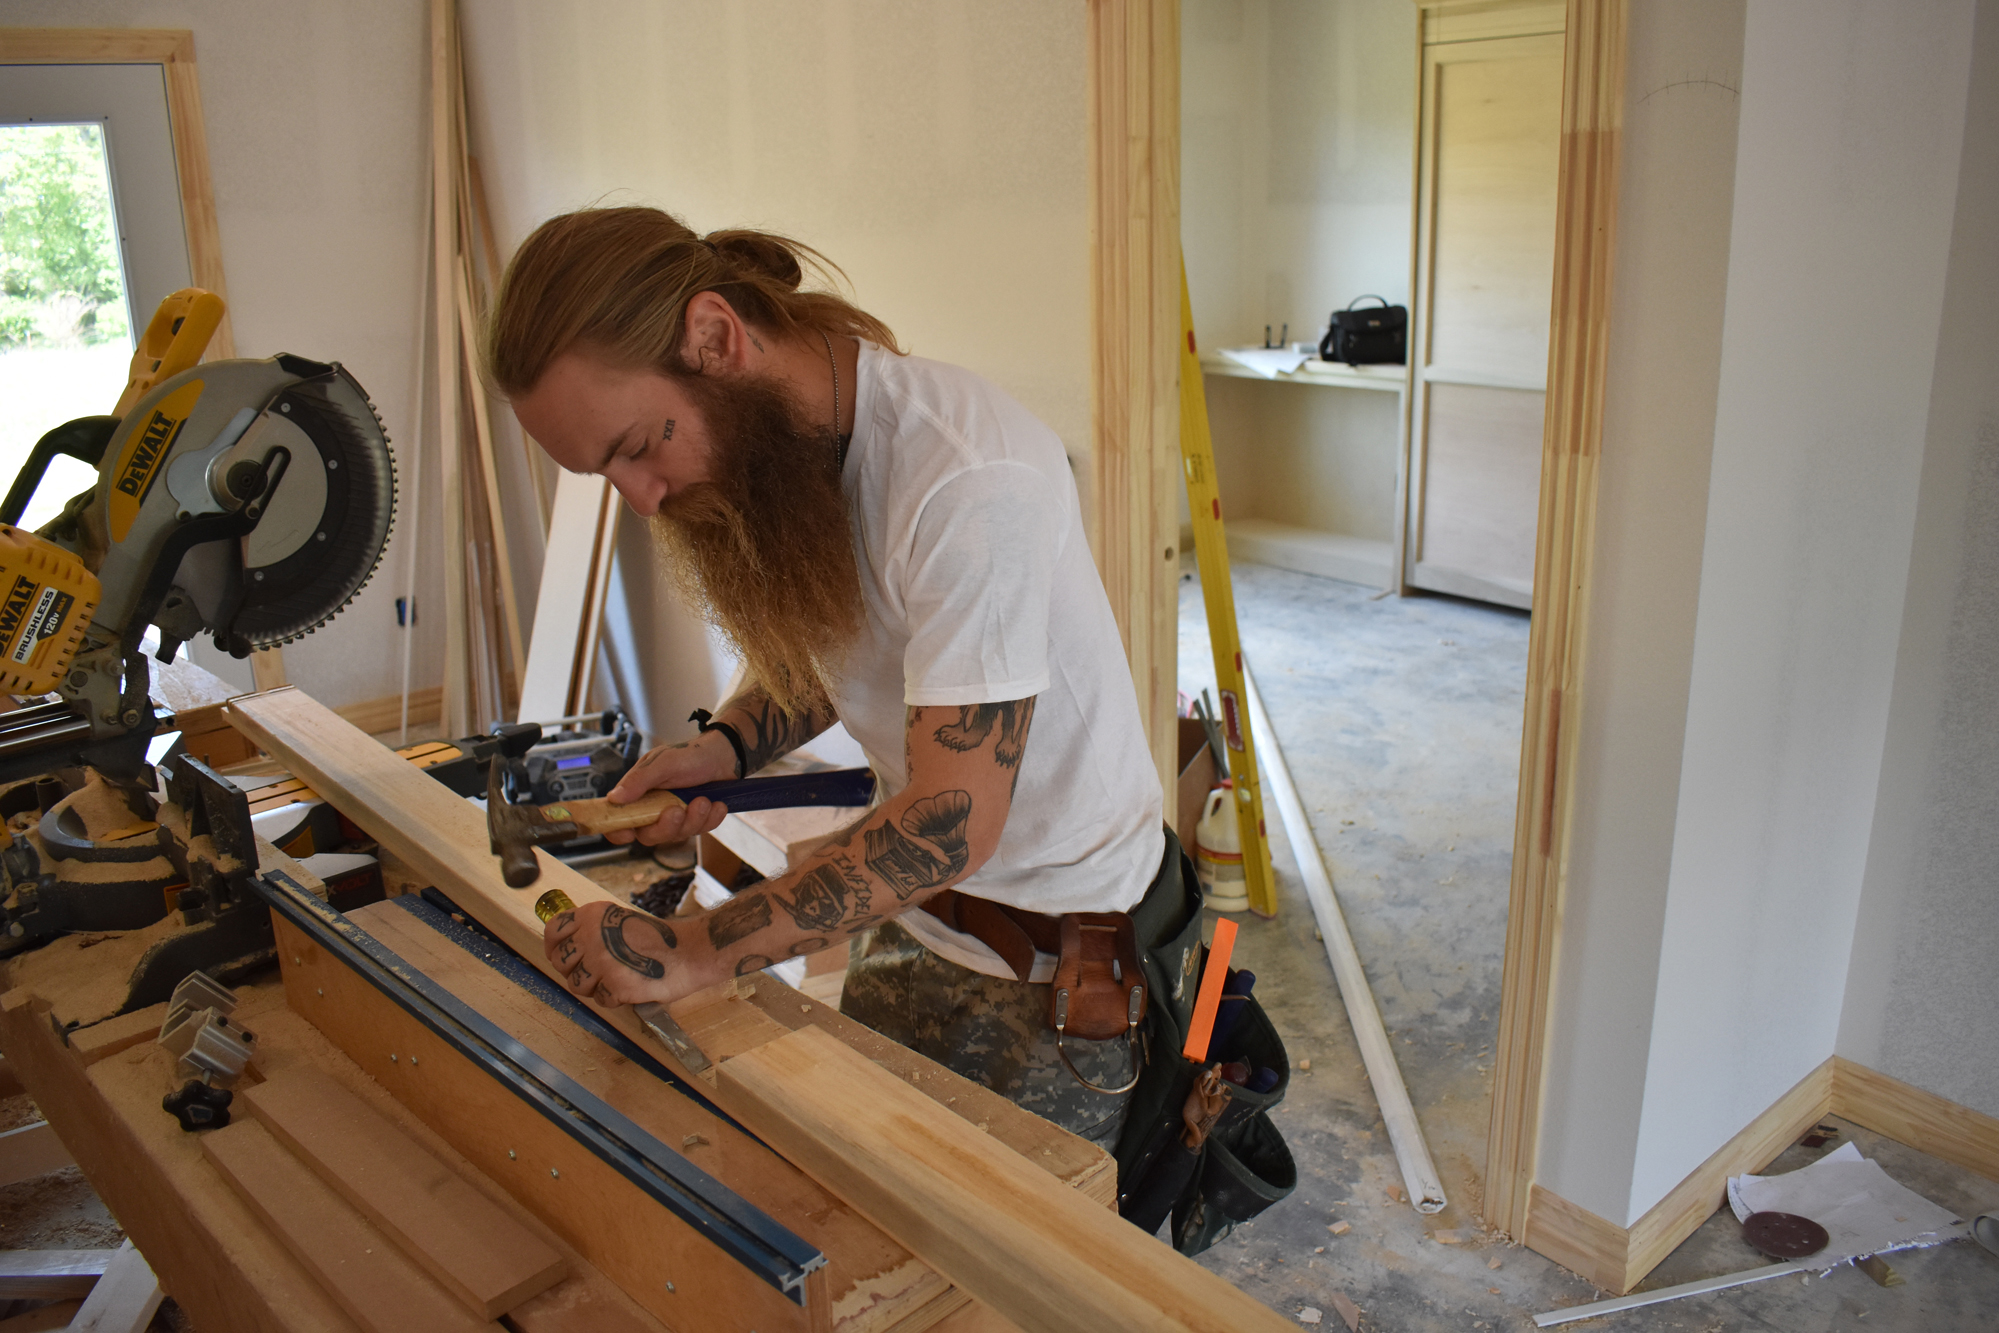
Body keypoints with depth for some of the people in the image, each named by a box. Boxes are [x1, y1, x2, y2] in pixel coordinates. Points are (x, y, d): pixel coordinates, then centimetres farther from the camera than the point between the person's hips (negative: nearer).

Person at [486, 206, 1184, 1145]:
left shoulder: (973, 479, -32)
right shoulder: (763, 450, -4)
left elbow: (951, 822, -31)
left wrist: (689, 952, -27)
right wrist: (725, 748, -8)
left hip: (1059, 956, -7)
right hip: (918, 906, 7)